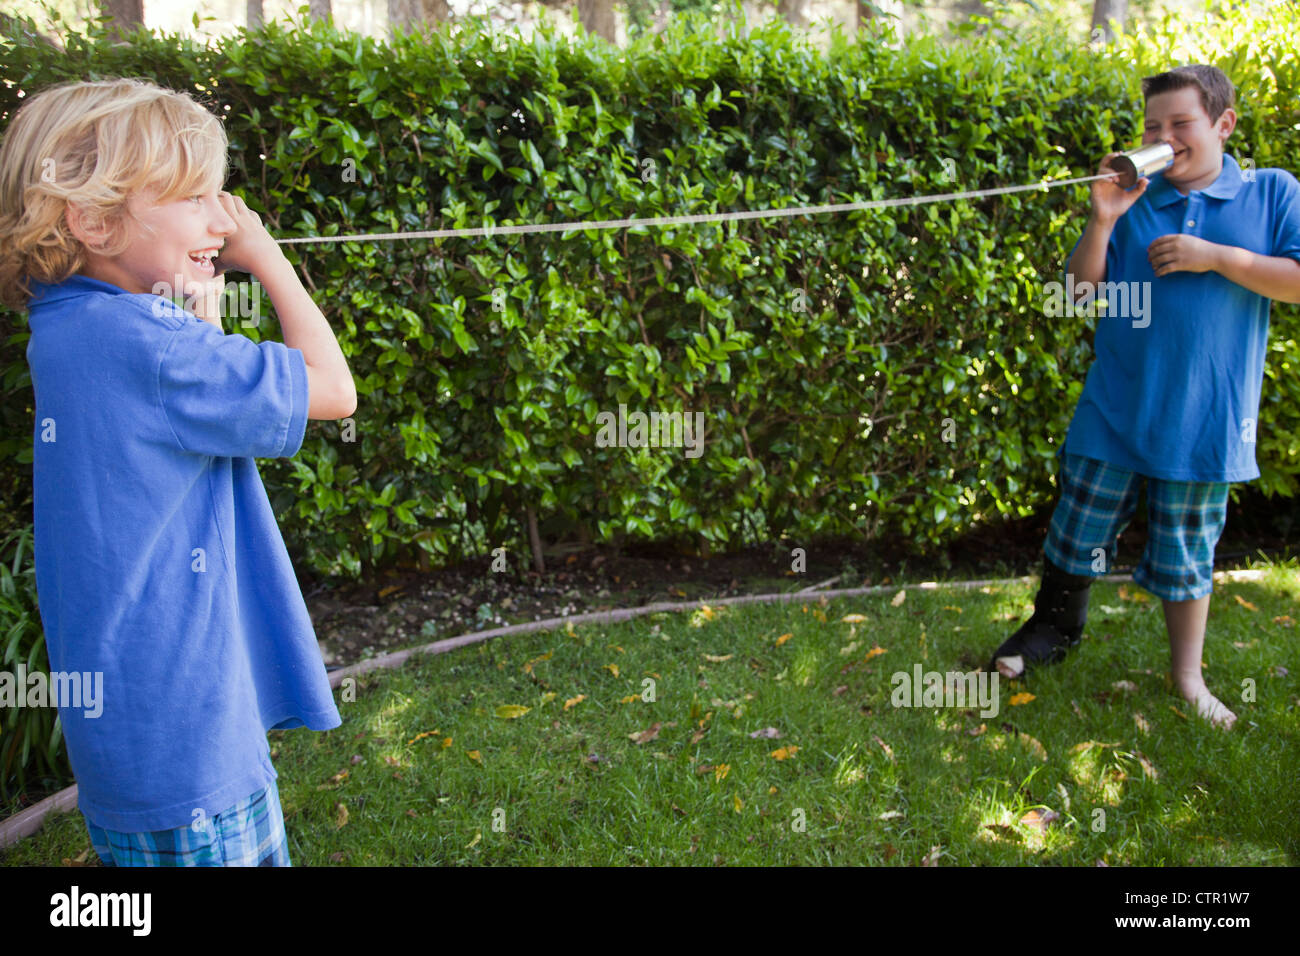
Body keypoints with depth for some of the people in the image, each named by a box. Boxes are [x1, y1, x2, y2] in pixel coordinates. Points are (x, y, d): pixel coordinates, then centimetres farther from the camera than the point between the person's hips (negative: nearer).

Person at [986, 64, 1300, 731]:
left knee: (1187, 551, 11)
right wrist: (1101, 222, -16)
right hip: (1114, 409, 1)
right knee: (1079, 527, 10)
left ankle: (1187, 675, 28)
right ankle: (1054, 627, 34)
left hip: (1203, 419, -1)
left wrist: (1216, 257, -14)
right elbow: (1082, 291, -2)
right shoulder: (1133, 202, 3)